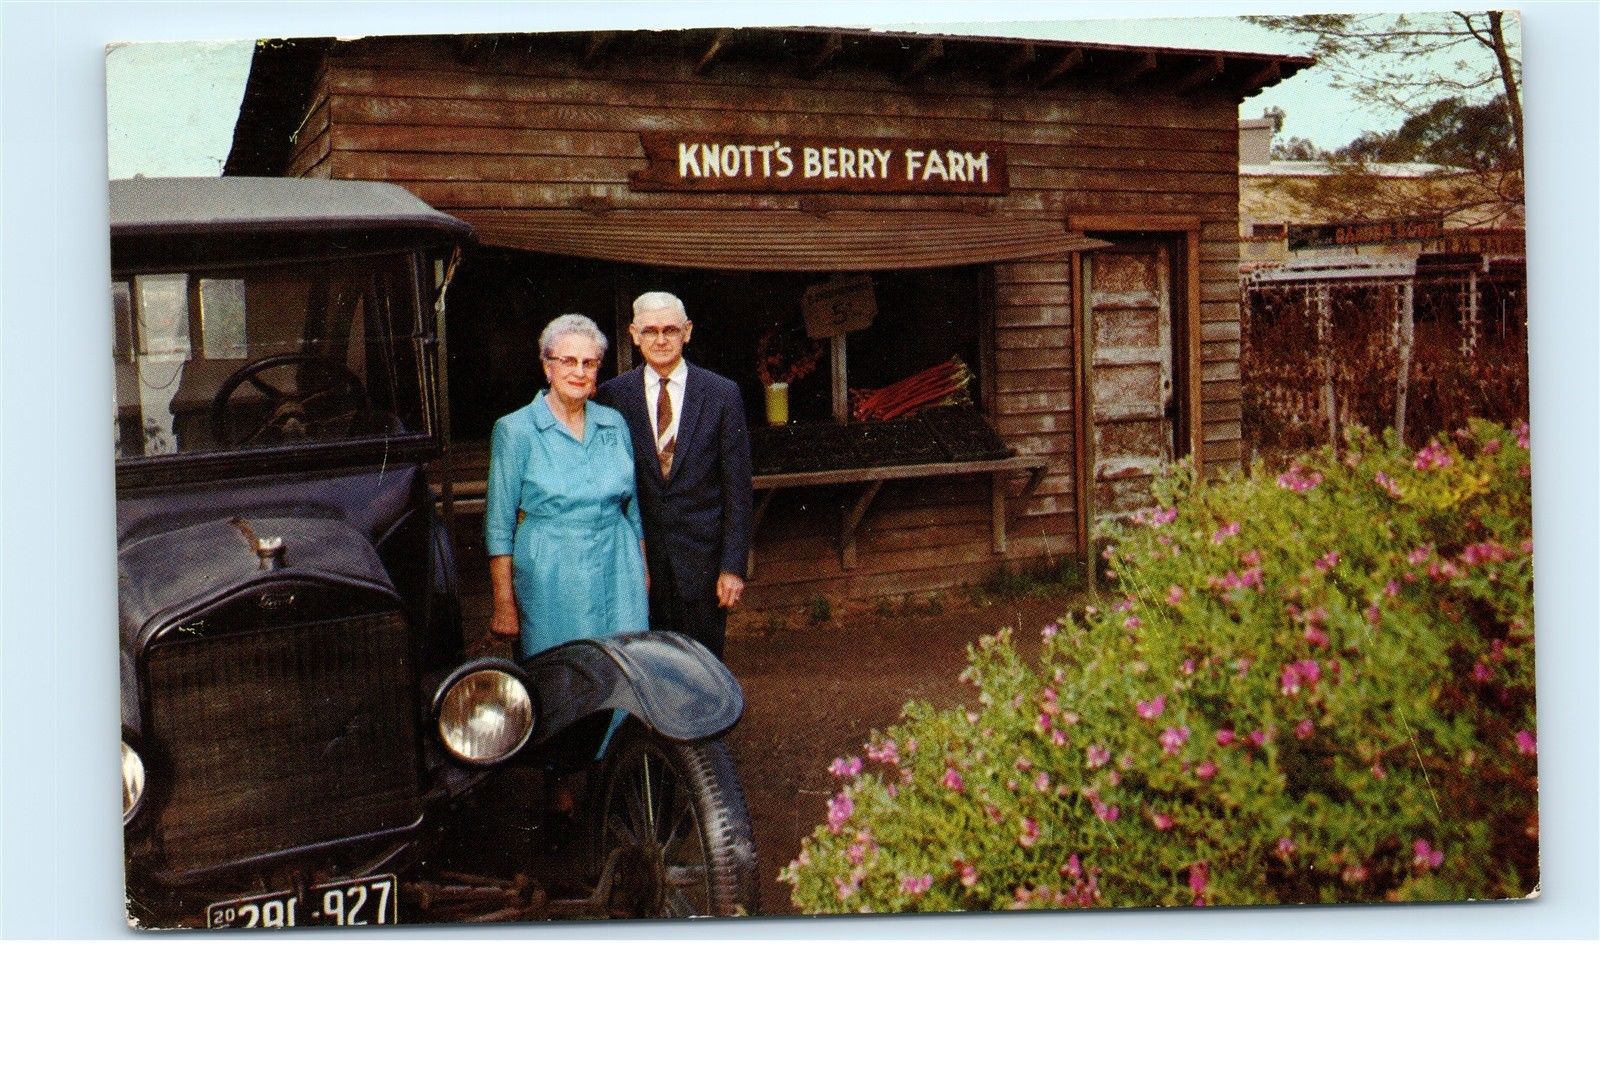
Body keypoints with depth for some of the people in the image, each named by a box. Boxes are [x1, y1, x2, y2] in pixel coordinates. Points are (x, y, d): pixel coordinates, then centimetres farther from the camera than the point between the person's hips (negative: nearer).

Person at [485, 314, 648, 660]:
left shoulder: (614, 424, 9)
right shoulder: (516, 430, -2)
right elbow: (499, 526, -2)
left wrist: (643, 582, 13)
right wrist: (504, 604, -5)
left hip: (618, 578, 3)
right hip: (551, 584, -3)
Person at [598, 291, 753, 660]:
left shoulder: (722, 394, 0)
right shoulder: (613, 395, 2)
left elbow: (737, 488, -1)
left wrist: (733, 566, -6)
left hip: (702, 556, -1)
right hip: (637, 559, 1)